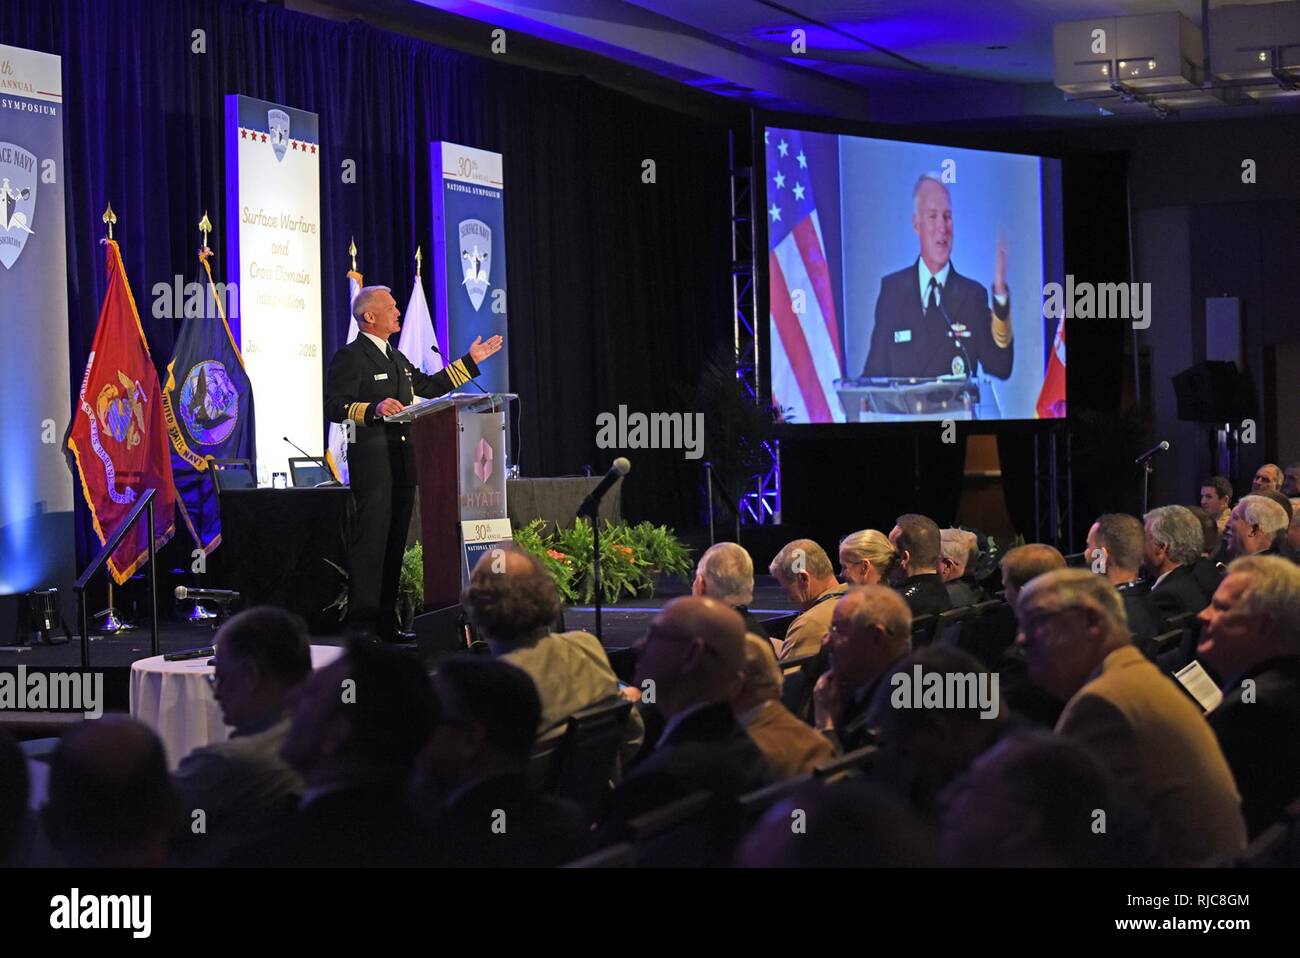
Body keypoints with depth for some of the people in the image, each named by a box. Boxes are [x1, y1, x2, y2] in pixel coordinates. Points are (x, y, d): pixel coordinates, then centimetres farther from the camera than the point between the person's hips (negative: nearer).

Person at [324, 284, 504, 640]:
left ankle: (386, 622, 13)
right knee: (370, 541, -10)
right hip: (372, 460, -9)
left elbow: (428, 387, 28)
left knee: (395, 543, 9)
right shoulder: (350, 357, -6)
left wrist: (470, 361, 30)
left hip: (402, 461, 9)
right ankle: (361, 623, -9)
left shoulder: (396, 357, 23)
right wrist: (373, 409, -28)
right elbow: (335, 407, -13)